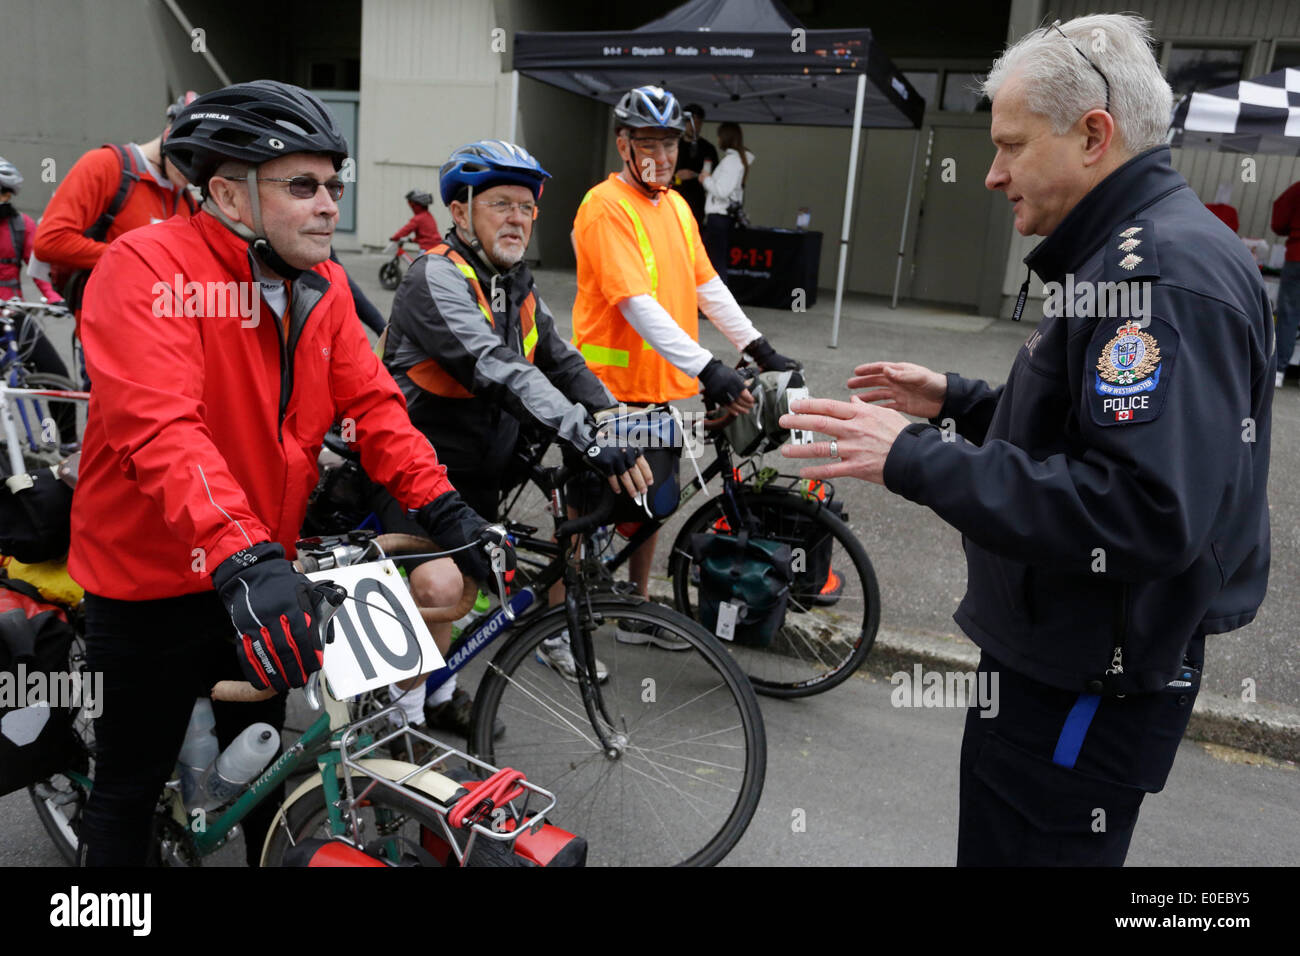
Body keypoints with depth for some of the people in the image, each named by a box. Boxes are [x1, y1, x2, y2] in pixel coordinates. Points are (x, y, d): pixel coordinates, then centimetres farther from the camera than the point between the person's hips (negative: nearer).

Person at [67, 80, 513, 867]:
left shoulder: (323, 286, 0)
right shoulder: (147, 268, -21)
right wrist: (240, 557, -44)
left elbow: (372, 402, -2)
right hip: (151, 584, -6)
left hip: (264, 570, 6)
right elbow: (160, 427, -33)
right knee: (134, 782, 14)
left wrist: (443, 508, -13)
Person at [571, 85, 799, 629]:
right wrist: (705, 368, -34)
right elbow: (635, 304, -26)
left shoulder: (676, 206, 12)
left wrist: (758, 348, 5)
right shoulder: (606, 207, -15)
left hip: (661, 383, 8)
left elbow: (707, 285, 13)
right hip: (610, 386, -8)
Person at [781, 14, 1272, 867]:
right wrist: (956, 401, 11)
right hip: (1065, 655, 10)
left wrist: (915, 459, -30)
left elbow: (1146, 513, -33)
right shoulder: (1137, 249, 12)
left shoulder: (1164, 273, -23)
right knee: (1008, 836, 26)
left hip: (1087, 690, -10)